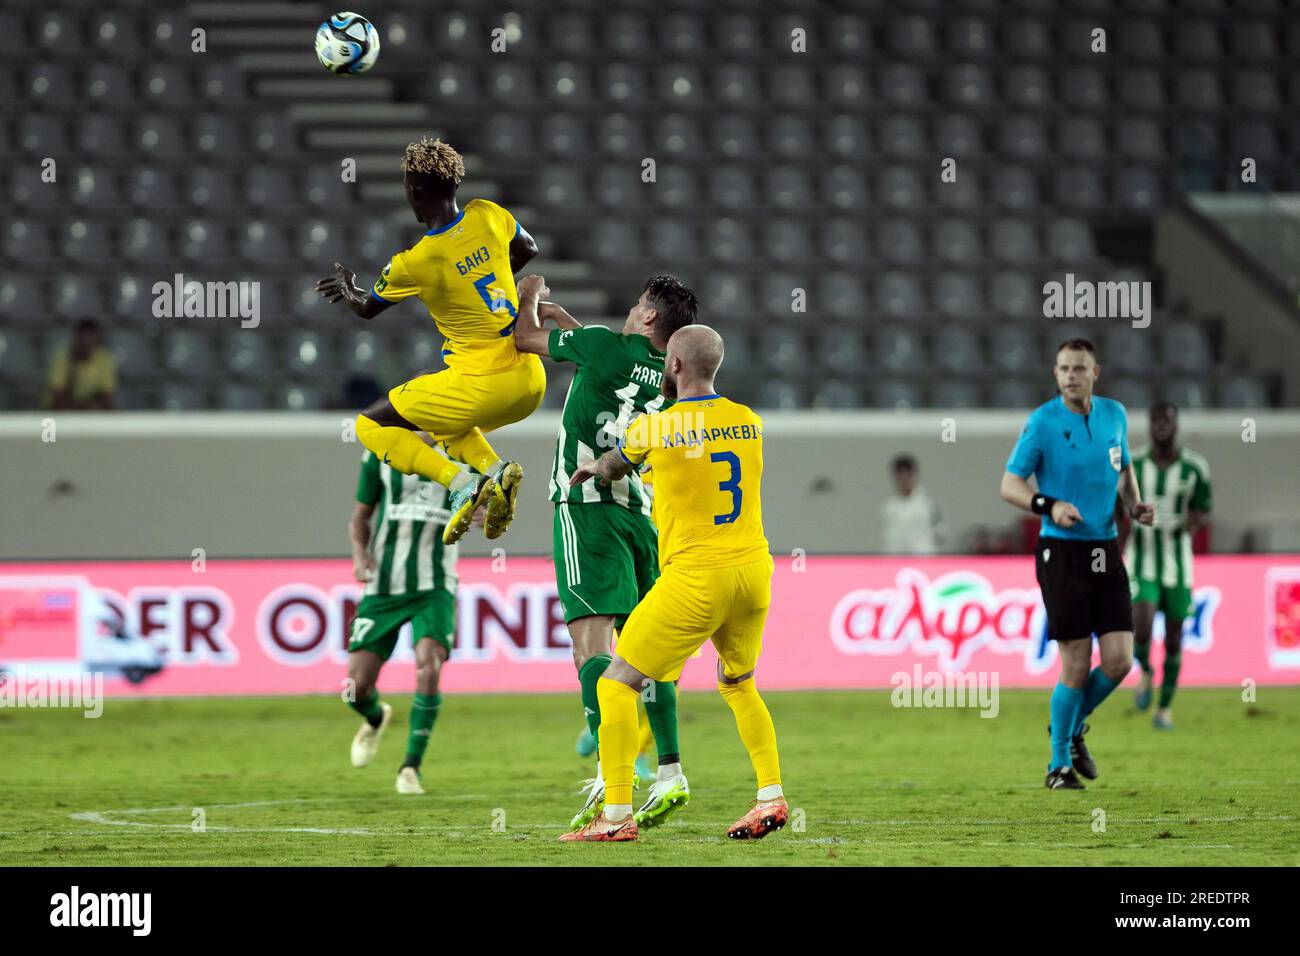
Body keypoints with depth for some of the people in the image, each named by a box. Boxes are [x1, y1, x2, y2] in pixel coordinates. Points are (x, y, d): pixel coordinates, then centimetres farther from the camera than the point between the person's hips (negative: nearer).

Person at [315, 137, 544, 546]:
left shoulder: (413, 264, -14)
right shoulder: (489, 216, -2)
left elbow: (367, 309, 7)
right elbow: (527, 250, 22)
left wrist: (347, 289, 29)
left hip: (481, 385, -7)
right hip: (531, 382, 7)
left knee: (370, 426, 10)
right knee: (445, 420, 33)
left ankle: (459, 482, -10)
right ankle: (495, 469, 4)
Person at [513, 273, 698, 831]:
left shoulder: (606, 345, -7)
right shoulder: (670, 376, 12)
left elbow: (524, 338, 7)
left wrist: (529, 297, 27)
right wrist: (565, 319, 43)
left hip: (587, 507, -7)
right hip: (639, 511, 7)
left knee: (592, 637, -14)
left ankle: (611, 777, -26)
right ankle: (670, 776, 6)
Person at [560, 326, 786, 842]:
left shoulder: (654, 427, -7)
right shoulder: (749, 422, 7)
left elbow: (614, 467, 15)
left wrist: (588, 467, 41)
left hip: (695, 580, -6)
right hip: (754, 570, 6)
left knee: (617, 684, 3)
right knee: (738, 683, 27)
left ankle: (617, 815, -2)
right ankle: (771, 796, 17)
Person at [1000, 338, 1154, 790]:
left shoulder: (1114, 414, 7)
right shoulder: (1042, 421, -8)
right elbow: (1009, 485, -7)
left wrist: (1135, 505, 5)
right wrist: (1049, 506, -24)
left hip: (1105, 550, 5)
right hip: (1061, 552, -5)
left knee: (1119, 660, -3)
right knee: (1076, 665, -6)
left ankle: (1073, 727, 26)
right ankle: (1059, 764, 11)